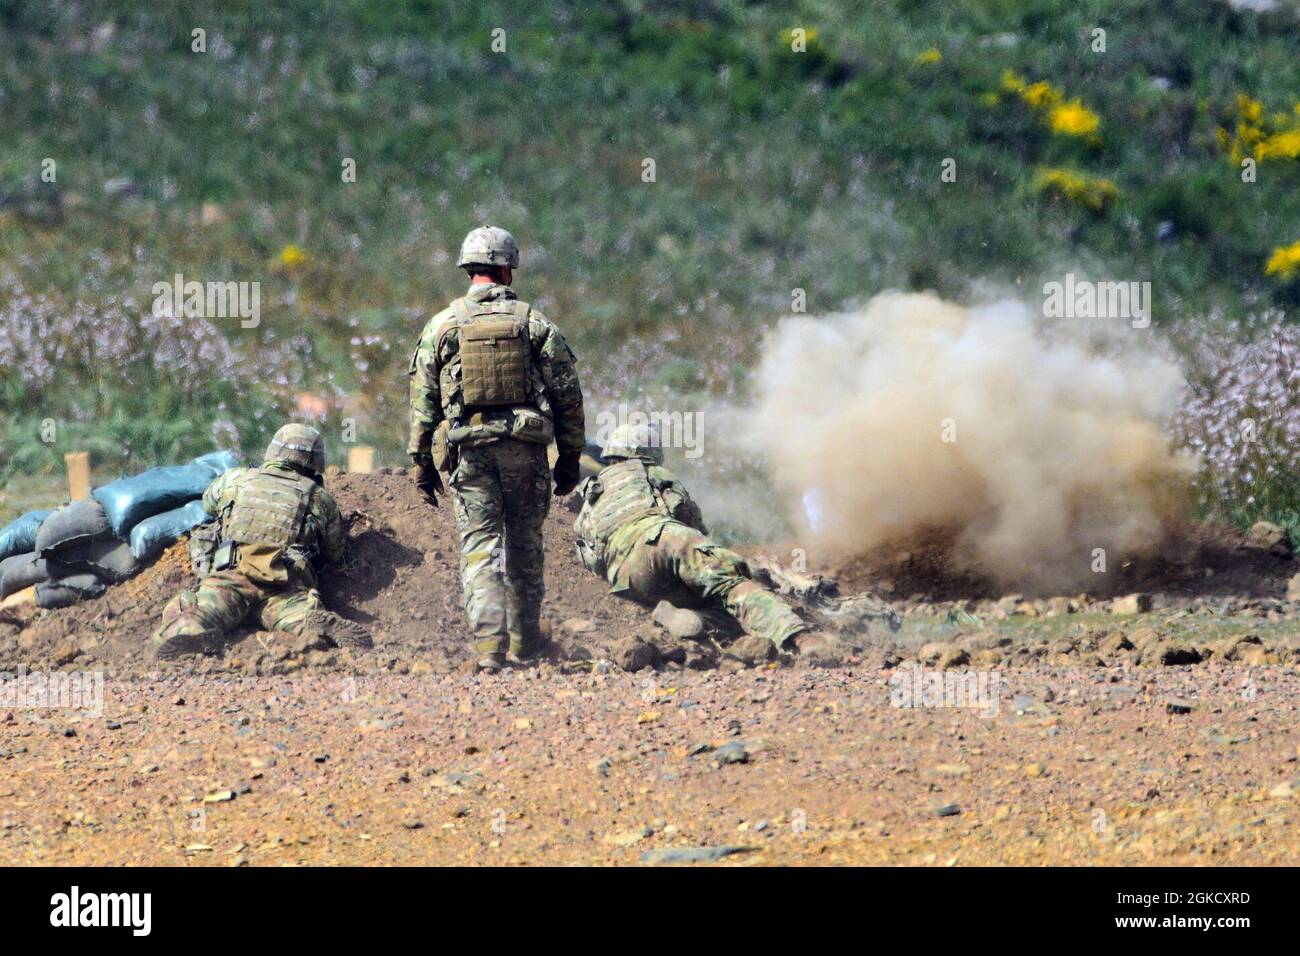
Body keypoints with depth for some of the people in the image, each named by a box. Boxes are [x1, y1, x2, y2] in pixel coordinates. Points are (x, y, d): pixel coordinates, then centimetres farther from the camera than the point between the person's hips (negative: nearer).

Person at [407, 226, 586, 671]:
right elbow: (567, 395, 2)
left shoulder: (441, 326, 3)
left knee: (480, 548, -2)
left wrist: (422, 460, 9)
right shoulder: (535, 323, 2)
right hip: (525, 449, 1)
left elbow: (423, 399, 3)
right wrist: (570, 456, 10)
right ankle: (526, 638, 26)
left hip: (468, 450, 0)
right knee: (524, 544, 16)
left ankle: (490, 644, -16)